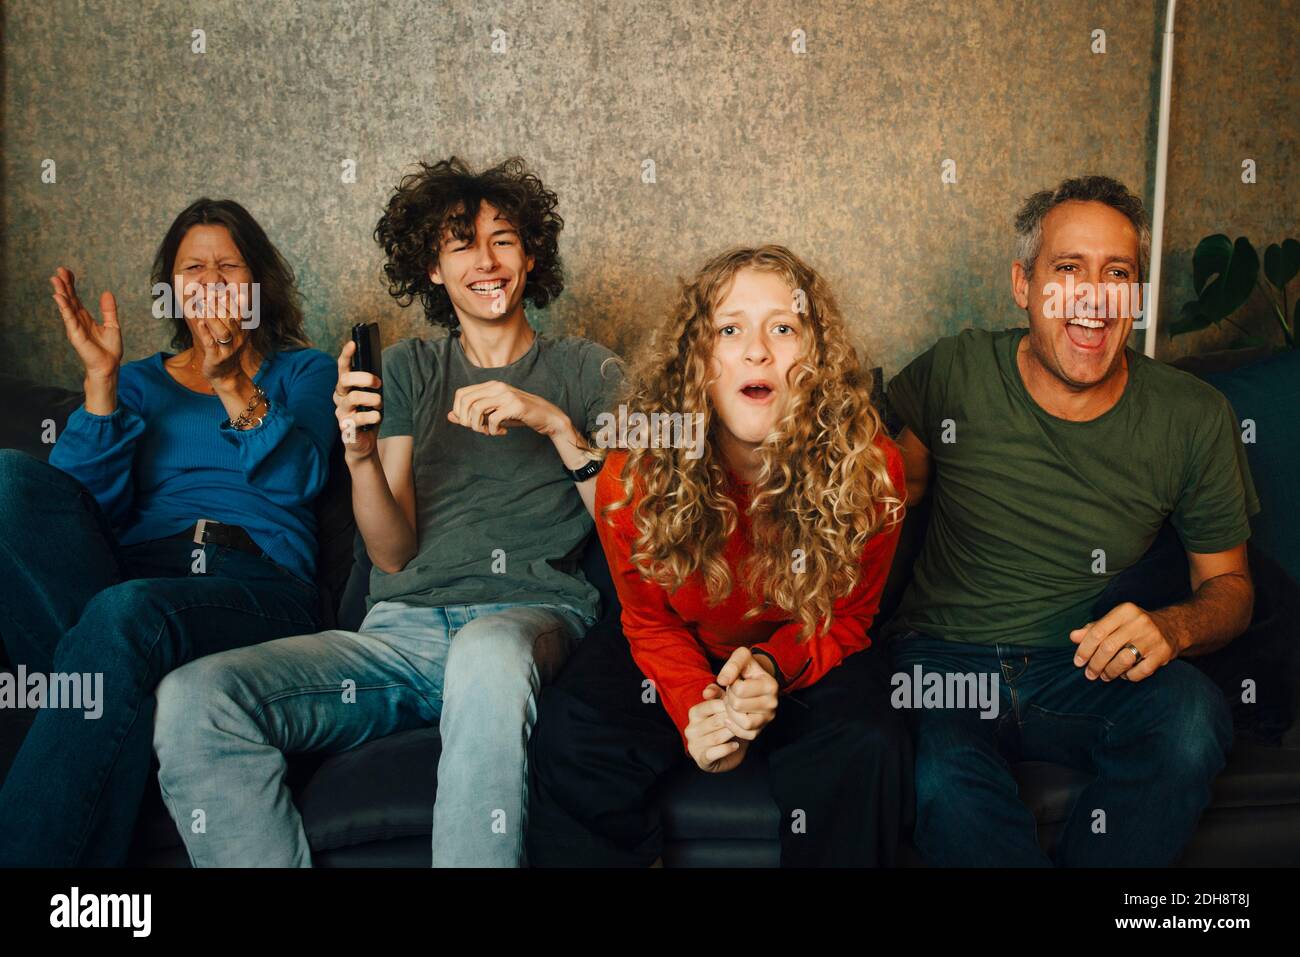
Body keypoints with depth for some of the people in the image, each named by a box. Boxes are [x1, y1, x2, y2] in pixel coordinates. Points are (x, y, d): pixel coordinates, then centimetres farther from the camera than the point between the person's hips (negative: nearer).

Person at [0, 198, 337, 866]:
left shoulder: (303, 371, 21)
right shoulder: (140, 380, 27)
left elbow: (296, 480, -1)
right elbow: (95, 506, 8)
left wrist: (232, 382, -15)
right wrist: (100, 378, -1)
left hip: (256, 583, -3)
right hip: (138, 568, 3)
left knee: (124, 611, -37)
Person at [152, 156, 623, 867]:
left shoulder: (586, 370, 15)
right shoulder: (408, 368, 21)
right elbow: (395, 555, 11)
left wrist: (555, 424, -11)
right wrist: (360, 454, -9)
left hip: (532, 613, -2)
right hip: (403, 626, 3)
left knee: (489, 652, -41)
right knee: (192, 698, -23)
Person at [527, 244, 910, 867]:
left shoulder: (870, 467, -21)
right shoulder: (635, 476, -20)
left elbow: (846, 618, -6)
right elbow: (650, 622, -5)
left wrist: (771, 666, -27)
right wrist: (695, 707, -25)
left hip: (808, 659, 0)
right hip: (684, 659, 1)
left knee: (867, 750, -31)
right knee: (568, 739, -25)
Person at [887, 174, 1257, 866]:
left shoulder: (1194, 420, -2)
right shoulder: (958, 373, -4)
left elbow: (1227, 583, 8)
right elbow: (902, 480, 13)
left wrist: (1173, 626, -16)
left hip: (1088, 674, 2)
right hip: (946, 662, -2)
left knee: (1191, 717, -31)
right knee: (947, 788, -36)